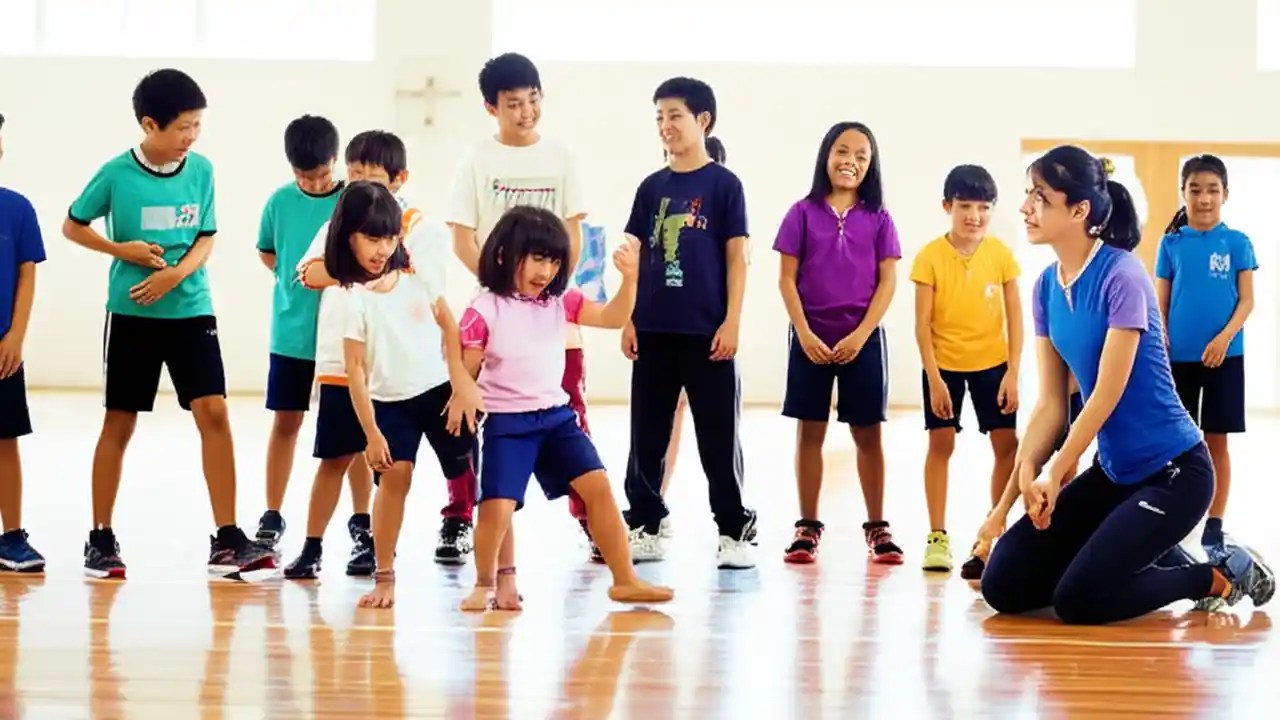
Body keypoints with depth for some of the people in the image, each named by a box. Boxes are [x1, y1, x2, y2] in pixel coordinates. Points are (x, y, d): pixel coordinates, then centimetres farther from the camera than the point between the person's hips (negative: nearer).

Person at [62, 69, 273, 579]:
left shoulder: (201, 170, -1)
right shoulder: (116, 174, -8)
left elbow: (206, 238, 3)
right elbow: (72, 226, 3)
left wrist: (177, 274, -15)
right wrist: (123, 250, -12)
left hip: (191, 311, 2)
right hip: (131, 314, -2)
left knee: (213, 413, -9)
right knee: (119, 423, 5)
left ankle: (226, 540, -5)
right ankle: (100, 538, 16)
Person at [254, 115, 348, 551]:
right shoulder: (281, 201, 1)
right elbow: (265, 251, 16)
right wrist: (293, 277, 3)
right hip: (291, 333, 2)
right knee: (286, 421, 8)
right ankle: (272, 516, 17)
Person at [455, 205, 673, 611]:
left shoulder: (560, 302, 5)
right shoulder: (484, 312, -10)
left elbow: (613, 318, -2)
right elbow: (465, 374, -5)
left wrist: (629, 277, -18)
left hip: (557, 416, 5)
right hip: (507, 423, -5)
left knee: (598, 486, -4)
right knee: (497, 506, -13)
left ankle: (625, 580, 2)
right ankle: (488, 585, 11)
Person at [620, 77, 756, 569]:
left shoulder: (723, 184, -2)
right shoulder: (652, 187, 9)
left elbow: (737, 257, -4)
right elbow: (637, 257, 12)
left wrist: (731, 322, -10)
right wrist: (628, 318, 5)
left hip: (707, 332, -4)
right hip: (654, 330, 4)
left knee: (718, 436, 1)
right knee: (647, 435, 8)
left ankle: (735, 531, 8)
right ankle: (645, 527, 16)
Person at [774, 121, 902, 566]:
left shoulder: (878, 219, 2)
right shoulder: (803, 213, 1)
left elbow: (888, 282, -1)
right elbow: (787, 279, 0)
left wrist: (860, 335, -10)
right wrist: (804, 334, -10)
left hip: (862, 339, 0)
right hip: (811, 337, 0)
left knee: (868, 434, 4)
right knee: (809, 432, 5)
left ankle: (877, 528, 11)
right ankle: (807, 528, 11)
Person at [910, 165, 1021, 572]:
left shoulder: (1001, 254, -7)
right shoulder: (930, 256, -11)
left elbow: (1014, 317, -2)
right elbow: (922, 323, -9)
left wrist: (1013, 372, -8)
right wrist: (934, 377, -13)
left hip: (992, 363, 2)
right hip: (944, 364, -2)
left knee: (1007, 444, 1)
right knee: (941, 444, 1)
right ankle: (937, 536, 6)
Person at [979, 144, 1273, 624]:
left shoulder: (1122, 277, -19)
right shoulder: (1047, 287, 3)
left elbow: (1107, 395, -19)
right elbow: (1051, 403, 2)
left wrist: (1053, 475, -14)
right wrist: (1024, 474, -14)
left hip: (1173, 472, -8)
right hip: (1112, 472, 8)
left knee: (1078, 601, -19)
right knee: (1004, 587, 1)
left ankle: (1219, 577, 4)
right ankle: (1156, 558, 17)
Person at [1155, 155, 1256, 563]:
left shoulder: (1237, 242, -1)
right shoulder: (1171, 243, 2)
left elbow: (1246, 300, -2)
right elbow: (1160, 305, 5)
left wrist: (1224, 338, -17)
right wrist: (1160, 352, -5)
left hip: (1223, 357, -1)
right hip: (1178, 358, 1)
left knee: (1217, 442, 4)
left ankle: (1213, 527, 10)